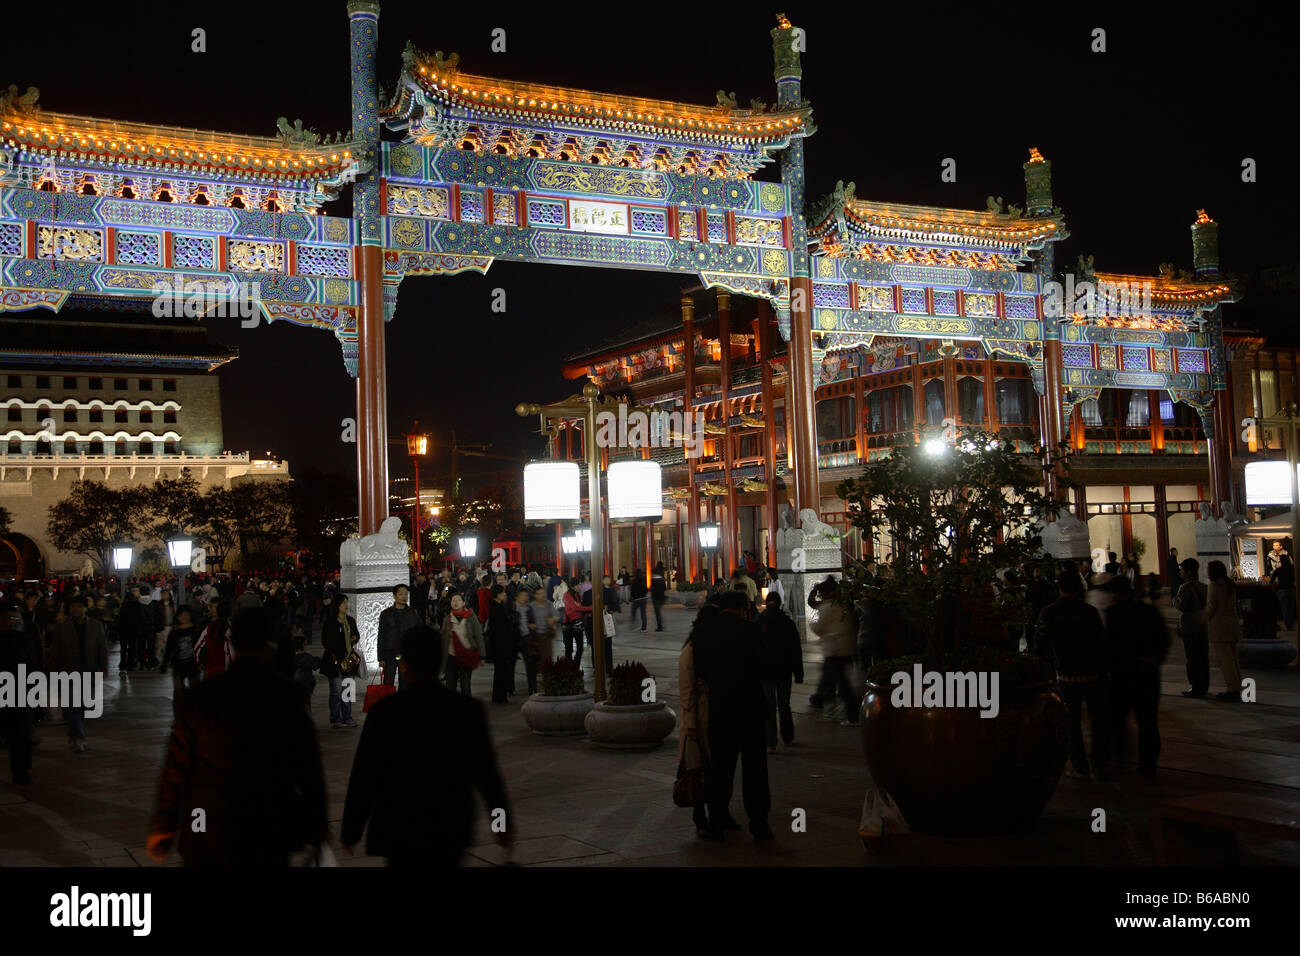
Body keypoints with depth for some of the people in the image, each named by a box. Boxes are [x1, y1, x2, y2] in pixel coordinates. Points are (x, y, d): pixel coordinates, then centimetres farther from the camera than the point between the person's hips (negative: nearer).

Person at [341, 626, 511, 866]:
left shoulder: (385, 711, -10)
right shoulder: (469, 710, -3)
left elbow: (364, 776, -6)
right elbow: (486, 773, 2)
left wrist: (351, 830, 4)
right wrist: (504, 821, 14)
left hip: (401, 832, -2)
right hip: (453, 833, 3)